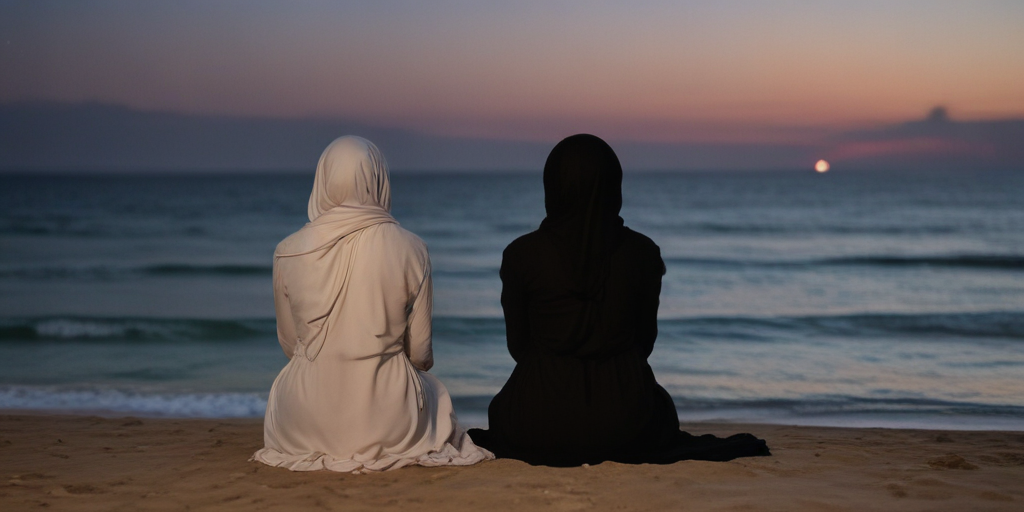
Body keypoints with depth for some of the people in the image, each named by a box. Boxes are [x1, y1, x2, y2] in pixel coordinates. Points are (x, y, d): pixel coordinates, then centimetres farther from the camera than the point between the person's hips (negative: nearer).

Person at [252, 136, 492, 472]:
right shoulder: (410, 250, -8)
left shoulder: (289, 252, -5)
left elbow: (289, 344, 8)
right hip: (388, 422, -1)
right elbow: (419, 353, 0)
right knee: (434, 390, 34)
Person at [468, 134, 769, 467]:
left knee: (502, 409, 35)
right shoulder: (642, 253, -4)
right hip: (621, 422, 1)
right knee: (660, 407, 36)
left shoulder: (521, 254, -8)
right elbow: (645, 341, 6)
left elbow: (518, 345, 3)